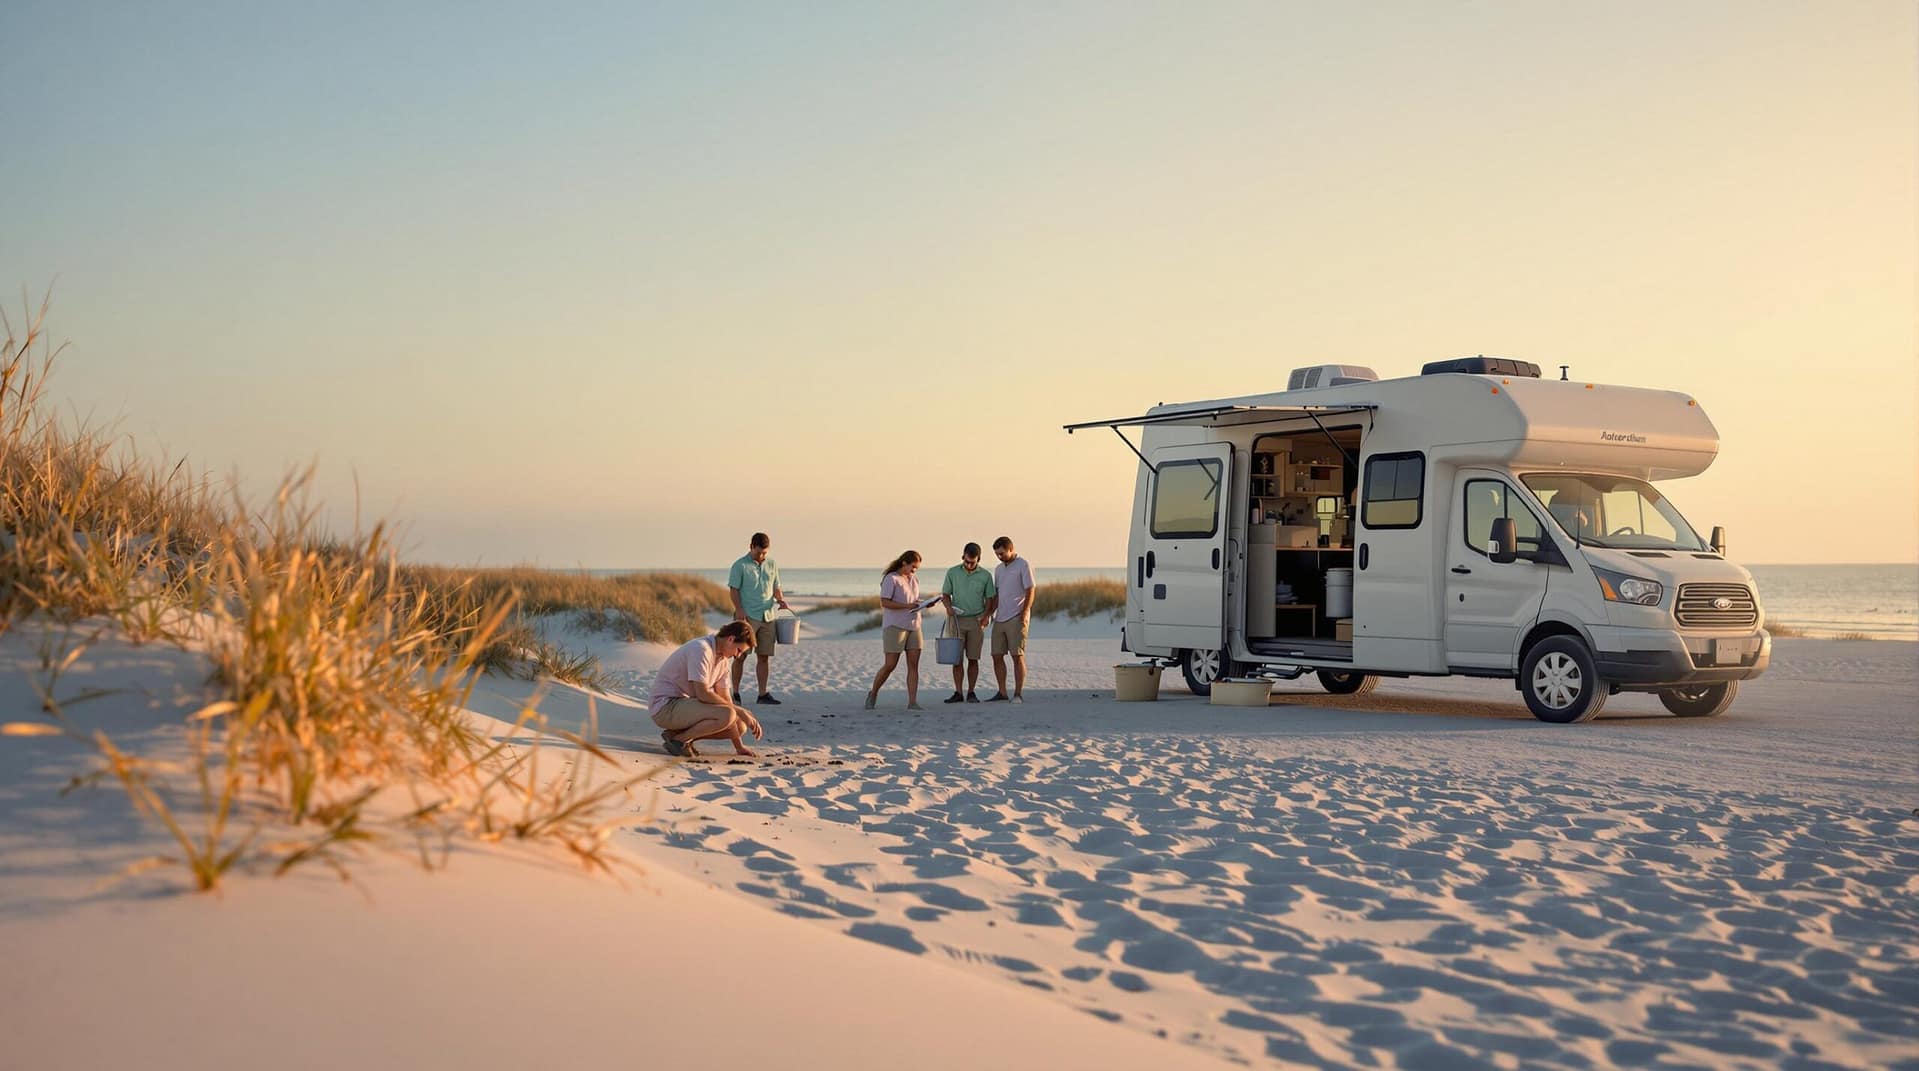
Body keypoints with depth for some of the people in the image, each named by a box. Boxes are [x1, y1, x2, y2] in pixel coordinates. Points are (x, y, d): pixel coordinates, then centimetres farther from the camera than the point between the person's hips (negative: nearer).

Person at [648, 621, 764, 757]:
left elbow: (724, 698, 9)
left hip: (685, 704, 10)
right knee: (726, 715, -29)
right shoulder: (701, 649, -20)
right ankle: (677, 739, -11)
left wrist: (739, 746, 3)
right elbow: (703, 694, -25)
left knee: (740, 726, 5)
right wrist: (739, 711, -17)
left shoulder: (722, 658, 10)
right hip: (666, 705, -10)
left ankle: (679, 733, 4)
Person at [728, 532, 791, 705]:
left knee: (764, 656, 5)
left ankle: (763, 694, 9)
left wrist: (781, 600, -2)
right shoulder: (740, 565, -3)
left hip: (768, 616, 5)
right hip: (747, 616, -5)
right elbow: (734, 590, -5)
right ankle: (735, 693, 4)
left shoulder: (772, 565, 12)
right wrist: (739, 609, -17)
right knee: (740, 655, -3)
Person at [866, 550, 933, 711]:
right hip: (894, 626, -7)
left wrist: (925, 604, 2)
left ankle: (912, 702, -5)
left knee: (914, 664, -3)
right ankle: (873, 694, 16)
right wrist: (907, 606, -23)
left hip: (913, 626, 7)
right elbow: (884, 602, -15)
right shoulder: (891, 579, -8)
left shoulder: (914, 580, 14)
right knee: (890, 665, -5)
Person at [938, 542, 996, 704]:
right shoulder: (952, 572, 2)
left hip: (976, 620, 0)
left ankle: (971, 692, 7)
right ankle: (958, 692, 2)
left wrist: (986, 615, -10)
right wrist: (949, 607, -12)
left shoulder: (985, 576, 1)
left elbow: (989, 598, 6)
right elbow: (945, 594, 8)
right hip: (956, 619, 0)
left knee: (973, 659, 1)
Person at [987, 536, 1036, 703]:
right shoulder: (998, 569, 18)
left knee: (1017, 656, -7)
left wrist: (1025, 612, -18)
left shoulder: (1023, 565, -3)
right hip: (1000, 619, 7)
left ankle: (1018, 694, -4)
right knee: (997, 656, 4)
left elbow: (1030, 591, -8)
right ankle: (1002, 693, 11)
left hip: (1016, 618, -7)